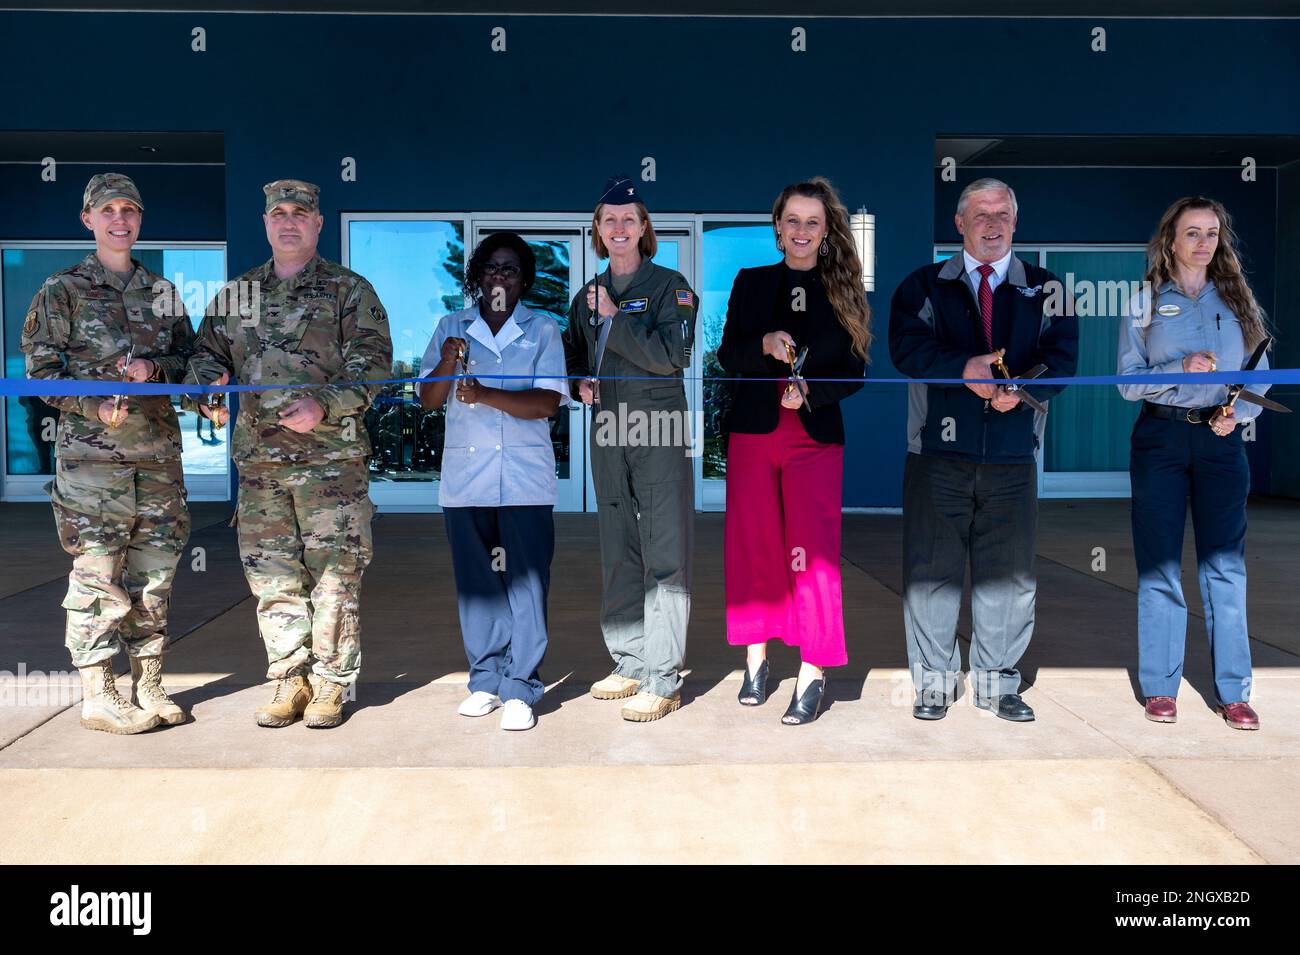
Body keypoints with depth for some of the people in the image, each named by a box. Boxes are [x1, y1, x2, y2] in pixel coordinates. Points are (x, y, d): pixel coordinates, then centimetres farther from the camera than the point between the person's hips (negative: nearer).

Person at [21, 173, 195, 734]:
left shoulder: (162, 293, 15)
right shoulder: (62, 291, 4)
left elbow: (190, 359, 16)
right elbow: (40, 367, 0)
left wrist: (155, 368, -5)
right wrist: (94, 405, -14)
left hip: (159, 450, 4)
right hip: (92, 453, -4)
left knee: (153, 572, 7)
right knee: (96, 572, -4)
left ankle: (147, 687, 17)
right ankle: (96, 696, 5)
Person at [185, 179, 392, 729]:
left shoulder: (350, 291, 4)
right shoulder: (238, 293, 17)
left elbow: (372, 364, -4)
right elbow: (206, 353, 20)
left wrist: (325, 405, -20)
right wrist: (208, 387, -4)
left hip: (331, 457, -4)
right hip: (258, 458, 4)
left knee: (334, 575, -1)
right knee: (272, 577, 7)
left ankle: (330, 685, 9)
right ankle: (288, 681, 18)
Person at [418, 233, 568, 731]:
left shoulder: (543, 330, 5)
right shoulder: (451, 328, 11)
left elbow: (547, 402, -8)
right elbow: (427, 400, 7)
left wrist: (485, 394, -20)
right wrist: (447, 365, -13)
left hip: (525, 476, -2)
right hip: (465, 474, 2)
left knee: (525, 581, -5)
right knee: (475, 581, 7)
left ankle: (520, 689, 1)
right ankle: (485, 680, 18)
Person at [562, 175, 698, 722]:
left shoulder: (669, 286, -1)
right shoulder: (588, 296, 16)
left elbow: (673, 355, -14)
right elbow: (572, 354, 27)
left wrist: (614, 321, -12)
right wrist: (581, 383, 6)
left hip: (661, 432, -6)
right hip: (608, 432, 6)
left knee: (664, 555, -7)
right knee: (617, 552, 10)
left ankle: (663, 681, -4)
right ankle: (629, 665, 21)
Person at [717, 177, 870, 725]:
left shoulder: (844, 290, 4)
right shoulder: (750, 283, 7)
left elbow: (855, 370, 2)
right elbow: (726, 356, 4)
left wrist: (810, 393, -15)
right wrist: (764, 345, -15)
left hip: (817, 436, -1)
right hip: (753, 431, 2)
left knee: (812, 551, -5)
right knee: (752, 546, 6)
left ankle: (813, 675, 2)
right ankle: (756, 659, 20)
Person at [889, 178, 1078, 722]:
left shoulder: (1046, 289, 13)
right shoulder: (924, 285, 9)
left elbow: (1062, 356, 0)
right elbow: (906, 346, -7)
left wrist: (1022, 389, -20)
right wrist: (964, 368, -23)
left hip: (1013, 457, 1)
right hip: (938, 453, -1)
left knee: (1010, 575, 4)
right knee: (931, 570, 1)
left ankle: (997, 683, 18)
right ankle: (934, 683, 13)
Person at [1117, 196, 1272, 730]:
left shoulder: (1236, 301, 12)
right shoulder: (1146, 302, 6)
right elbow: (1127, 380, -2)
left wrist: (1239, 412, -8)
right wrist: (1181, 370, -17)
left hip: (1221, 441, 2)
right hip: (1160, 438, -1)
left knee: (1226, 565, 1)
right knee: (1159, 565, 1)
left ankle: (1233, 692, 8)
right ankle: (1160, 687, 10)